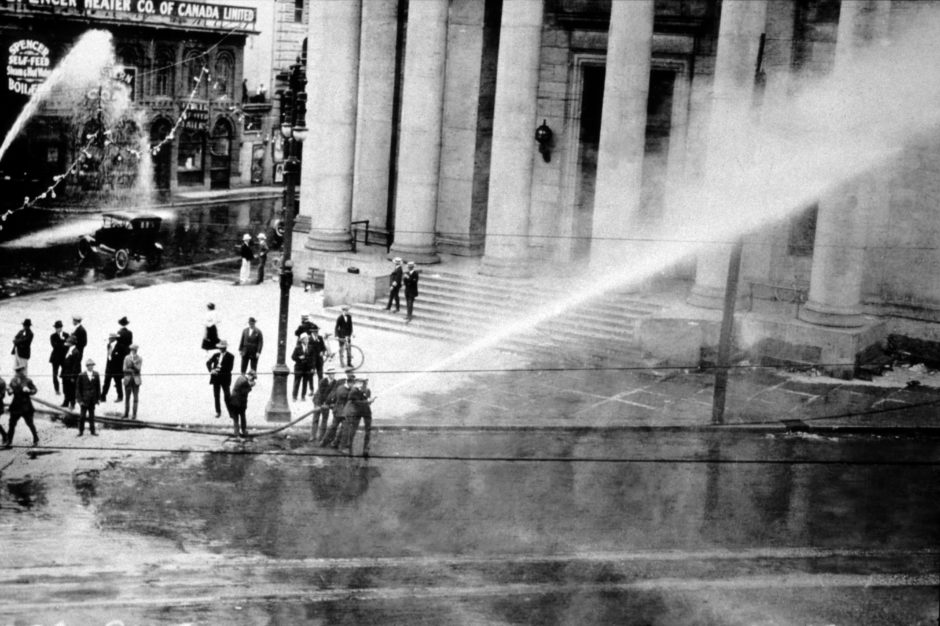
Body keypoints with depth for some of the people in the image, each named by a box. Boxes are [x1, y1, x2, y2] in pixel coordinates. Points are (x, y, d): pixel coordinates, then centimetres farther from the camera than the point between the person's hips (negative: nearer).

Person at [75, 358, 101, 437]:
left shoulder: (96, 374, 2)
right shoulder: (81, 375, -7)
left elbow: (98, 387, 7)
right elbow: (78, 388, -4)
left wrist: (98, 398, 4)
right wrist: (79, 399, -8)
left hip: (93, 399, 2)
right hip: (84, 399, -2)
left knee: (92, 415, 8)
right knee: (82, 415, 4)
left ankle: (92, 431, 14)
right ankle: (81, 431, 15)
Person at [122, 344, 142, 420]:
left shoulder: (139, 359, 3)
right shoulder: (127, 358, 7)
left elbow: (138, 368, -9)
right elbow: (124, 368, 4)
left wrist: (133, 361, -18)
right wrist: (131, 370, -10)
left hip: (136, 380, -1)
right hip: (128, 379, 1)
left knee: (135, 397, -3)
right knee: (127, 397, 3)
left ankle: (134, 415, -1)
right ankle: (126, 414, 9)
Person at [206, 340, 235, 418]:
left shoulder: (230, 356, -4)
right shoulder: (216, 355, 9)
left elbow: (230, 368, -13)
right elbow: (208, 363, 4)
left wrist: (220, 370, -20)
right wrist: (211, 370, -14)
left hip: (225, 378, -4)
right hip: (216, 378, 4)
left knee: (227, 396, 0)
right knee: (216, 396, 6)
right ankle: (218, 412, 15)